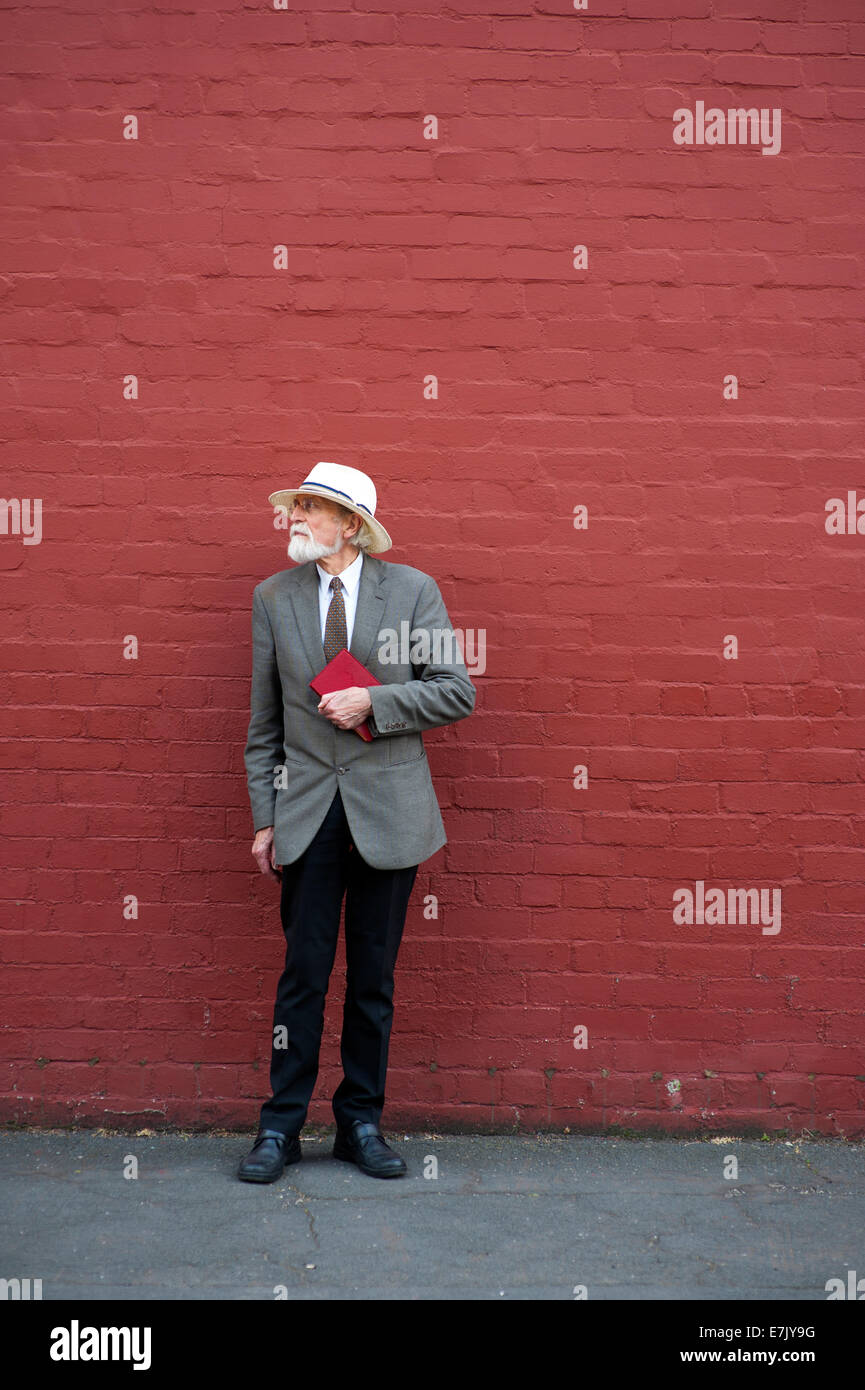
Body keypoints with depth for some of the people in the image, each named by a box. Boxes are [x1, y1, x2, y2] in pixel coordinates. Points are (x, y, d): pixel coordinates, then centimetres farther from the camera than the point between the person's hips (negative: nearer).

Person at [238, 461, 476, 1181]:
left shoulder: (413, 589, 1)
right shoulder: (273, 597, 6)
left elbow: (457, 692, -1)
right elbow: (265, 722, 8)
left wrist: (373, 701, -13)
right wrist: (264, 816, 4)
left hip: (389, 811, -1)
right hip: (308, 813, 1)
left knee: (375, 978, 8)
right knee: (303, 975, 3)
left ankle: (361, 1123, 22)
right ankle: (281, 1127, 17)